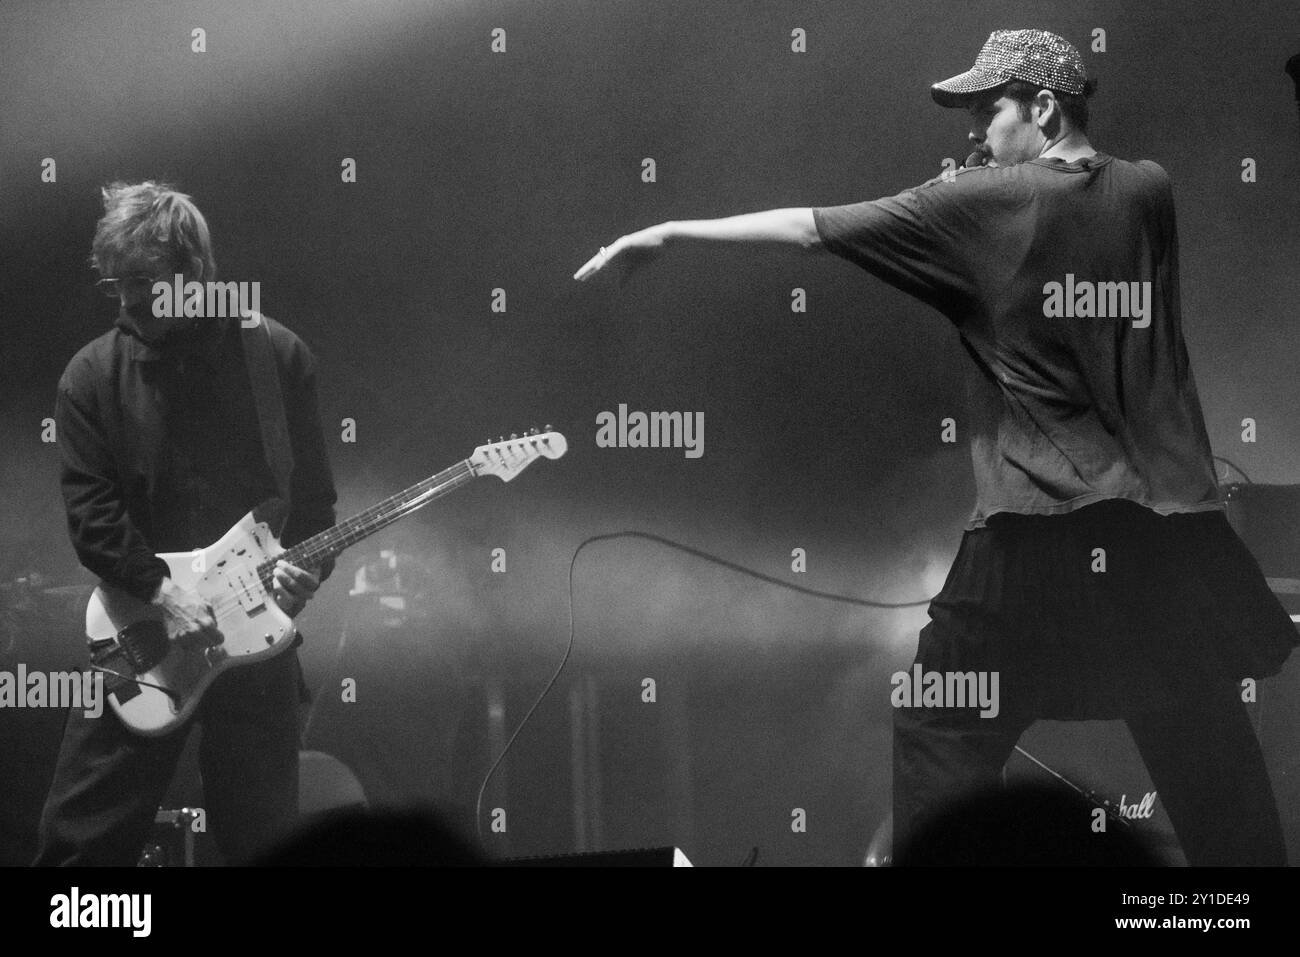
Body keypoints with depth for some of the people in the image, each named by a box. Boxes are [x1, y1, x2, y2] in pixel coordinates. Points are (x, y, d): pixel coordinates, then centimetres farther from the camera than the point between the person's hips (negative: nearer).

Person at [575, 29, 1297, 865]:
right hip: (1172, 536, 4)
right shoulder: (1151, 193, 6)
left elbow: (812, 228, -3)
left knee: (940, 748, 6)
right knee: (1212, 760, 7)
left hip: (1039, 533, -4)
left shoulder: (985, 206, -4)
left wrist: (672, 233, 3)